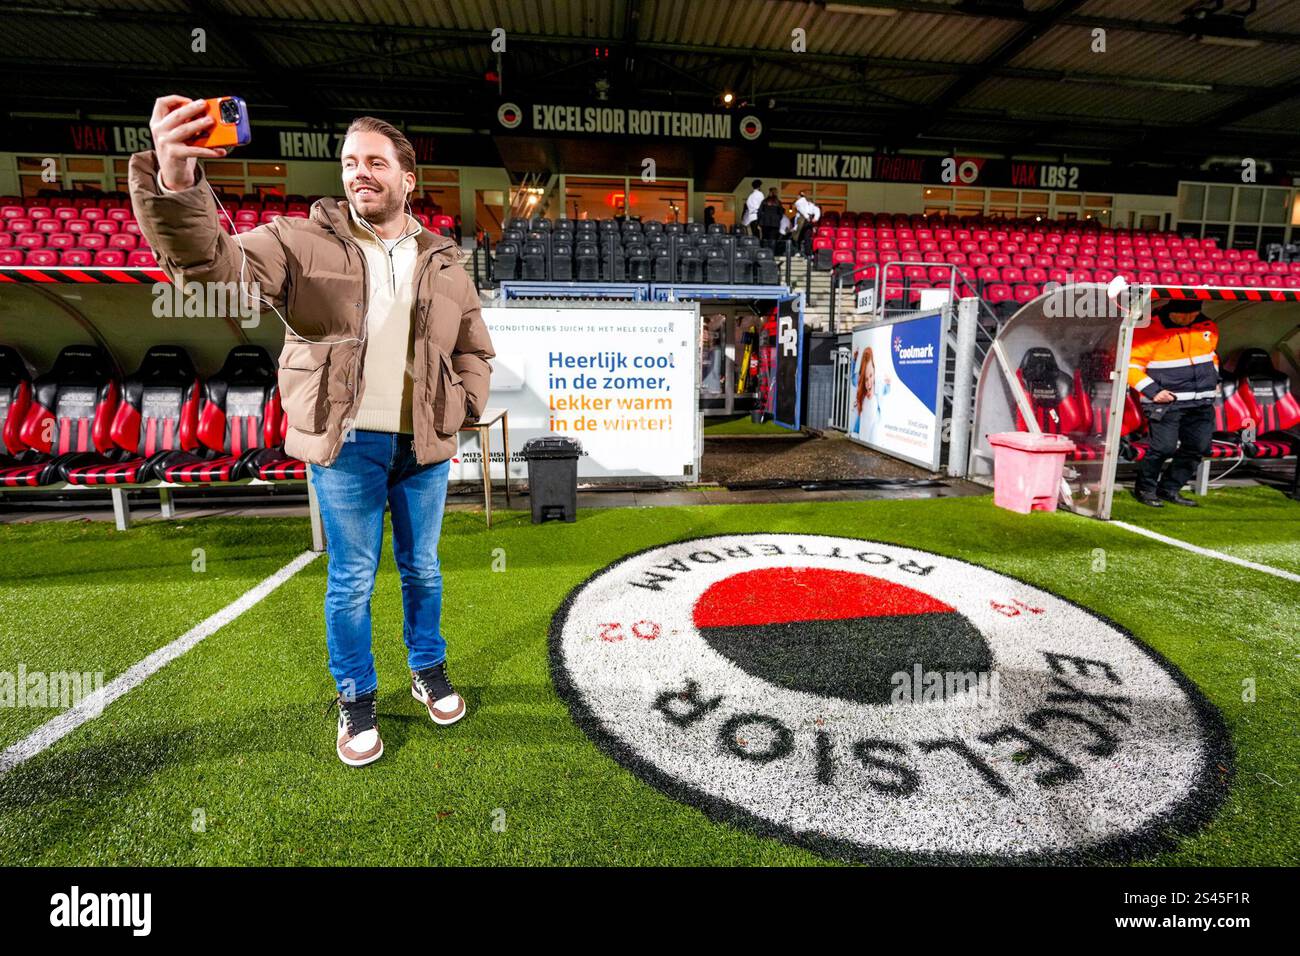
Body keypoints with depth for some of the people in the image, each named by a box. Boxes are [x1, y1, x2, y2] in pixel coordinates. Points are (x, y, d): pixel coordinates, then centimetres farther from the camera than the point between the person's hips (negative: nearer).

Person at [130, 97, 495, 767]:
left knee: (421, 568, 16)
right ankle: (356, 700, 28)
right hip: (344, 446, -2)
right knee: (351, 580, 8)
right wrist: (176, 184, -36)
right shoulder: (303, 243, -1)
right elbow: (215, 265, -18)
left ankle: (429, 670, 38)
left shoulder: (444, 262, 7)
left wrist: (463, 408, 0)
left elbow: (474, 348, 13)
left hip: (424, 446, 2)